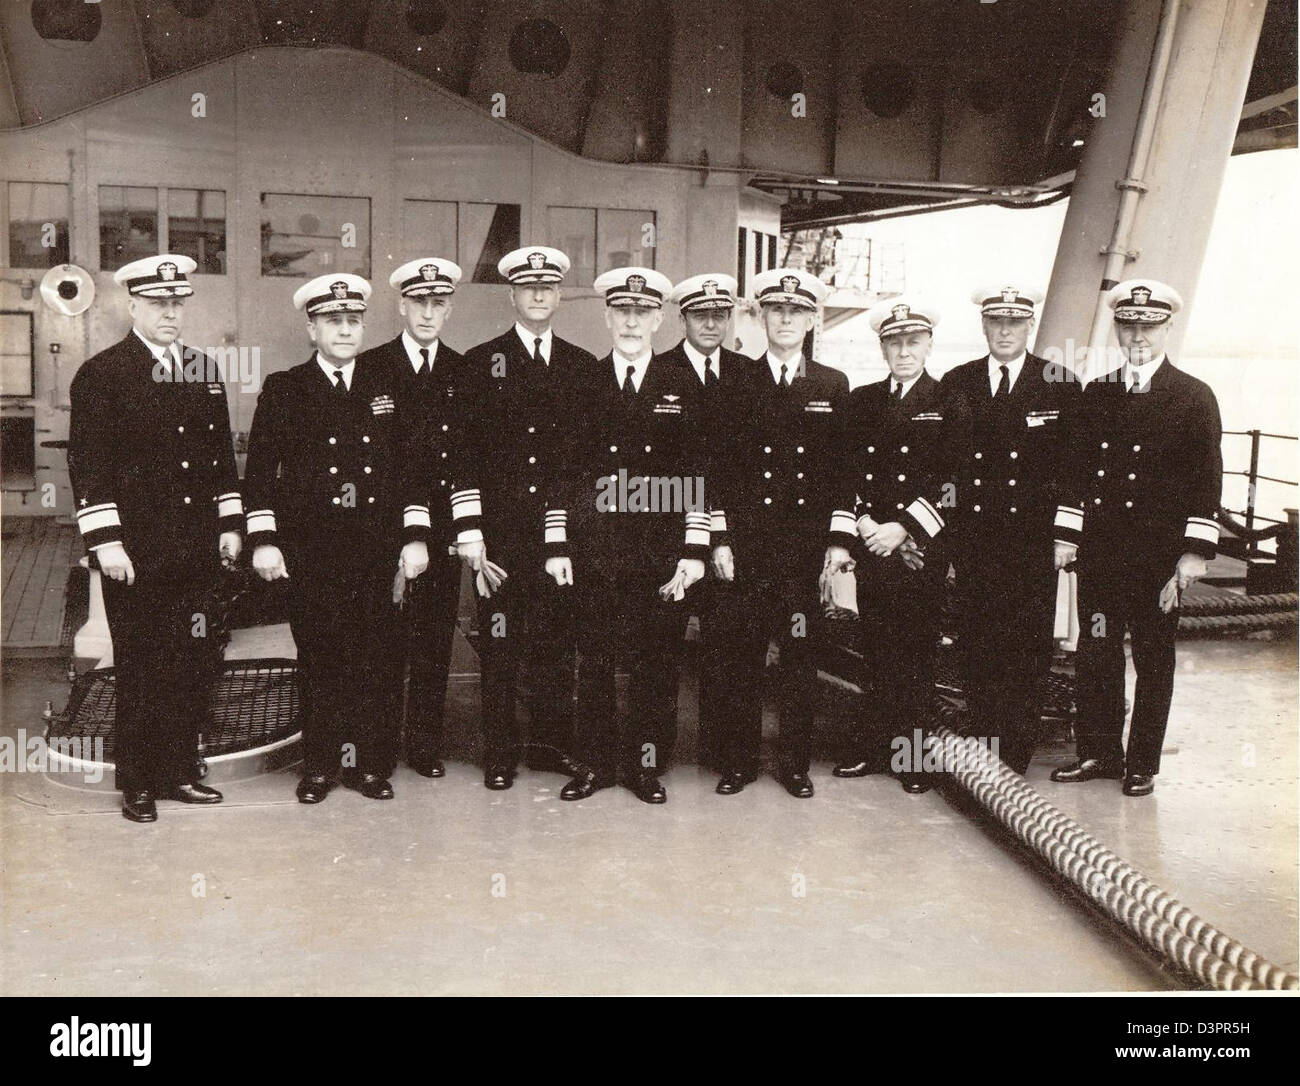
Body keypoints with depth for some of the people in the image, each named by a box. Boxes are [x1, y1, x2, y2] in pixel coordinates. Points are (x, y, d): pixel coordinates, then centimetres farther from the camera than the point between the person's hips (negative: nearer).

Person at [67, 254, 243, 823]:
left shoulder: (205, 370, 13)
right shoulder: (100, 374, -4)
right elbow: (88, 464, -8)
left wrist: (229, 525, 12)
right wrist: (106, 542, -14)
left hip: (198, 551, 5)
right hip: (136, 553, -5)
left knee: (194, 666, 9)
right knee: (140, 671, 3)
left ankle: (179, 771, 22)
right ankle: (136, 783, 15)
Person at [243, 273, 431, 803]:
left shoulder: (387, 387, 12)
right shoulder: (284, 389, 5)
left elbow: (410, 463, 12)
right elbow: (260, 468, 2)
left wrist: (415, 536, 5)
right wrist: (263, 540, -6)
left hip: (375, 549, 2)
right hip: (309, 550, -2)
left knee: (375, 657, 2)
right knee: (318, 659, 3)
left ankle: (370, 762, 14)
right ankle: (319, 765, 15)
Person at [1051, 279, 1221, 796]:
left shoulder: (1194, 398, 0)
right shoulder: (1095, 394, 11)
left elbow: (1206, 482, -3)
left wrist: (1194, 554, -10)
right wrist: (1064, 537, 5)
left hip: (1159, 554, -3)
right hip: (1100, 549, 3)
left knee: (1153, 657, 6)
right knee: (1094, 652, 6)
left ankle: (1142, 762, 16)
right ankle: (1096, 752, 18)